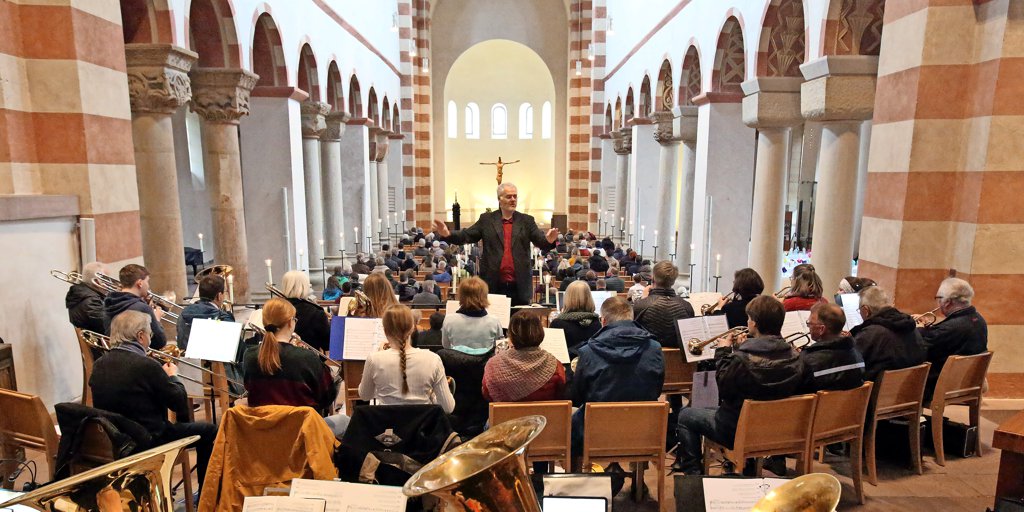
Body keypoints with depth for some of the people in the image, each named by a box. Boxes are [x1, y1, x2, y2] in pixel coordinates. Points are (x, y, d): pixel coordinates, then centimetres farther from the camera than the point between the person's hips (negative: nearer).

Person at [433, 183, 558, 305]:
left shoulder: (527, 221, 8)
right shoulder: (487, 219, 7)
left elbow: (541, 241, -1)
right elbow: (466, 236, 3)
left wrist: (549, 240, -24)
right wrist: (447, 234, -15)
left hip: (519, 286, 1)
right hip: (494, 285, -1)